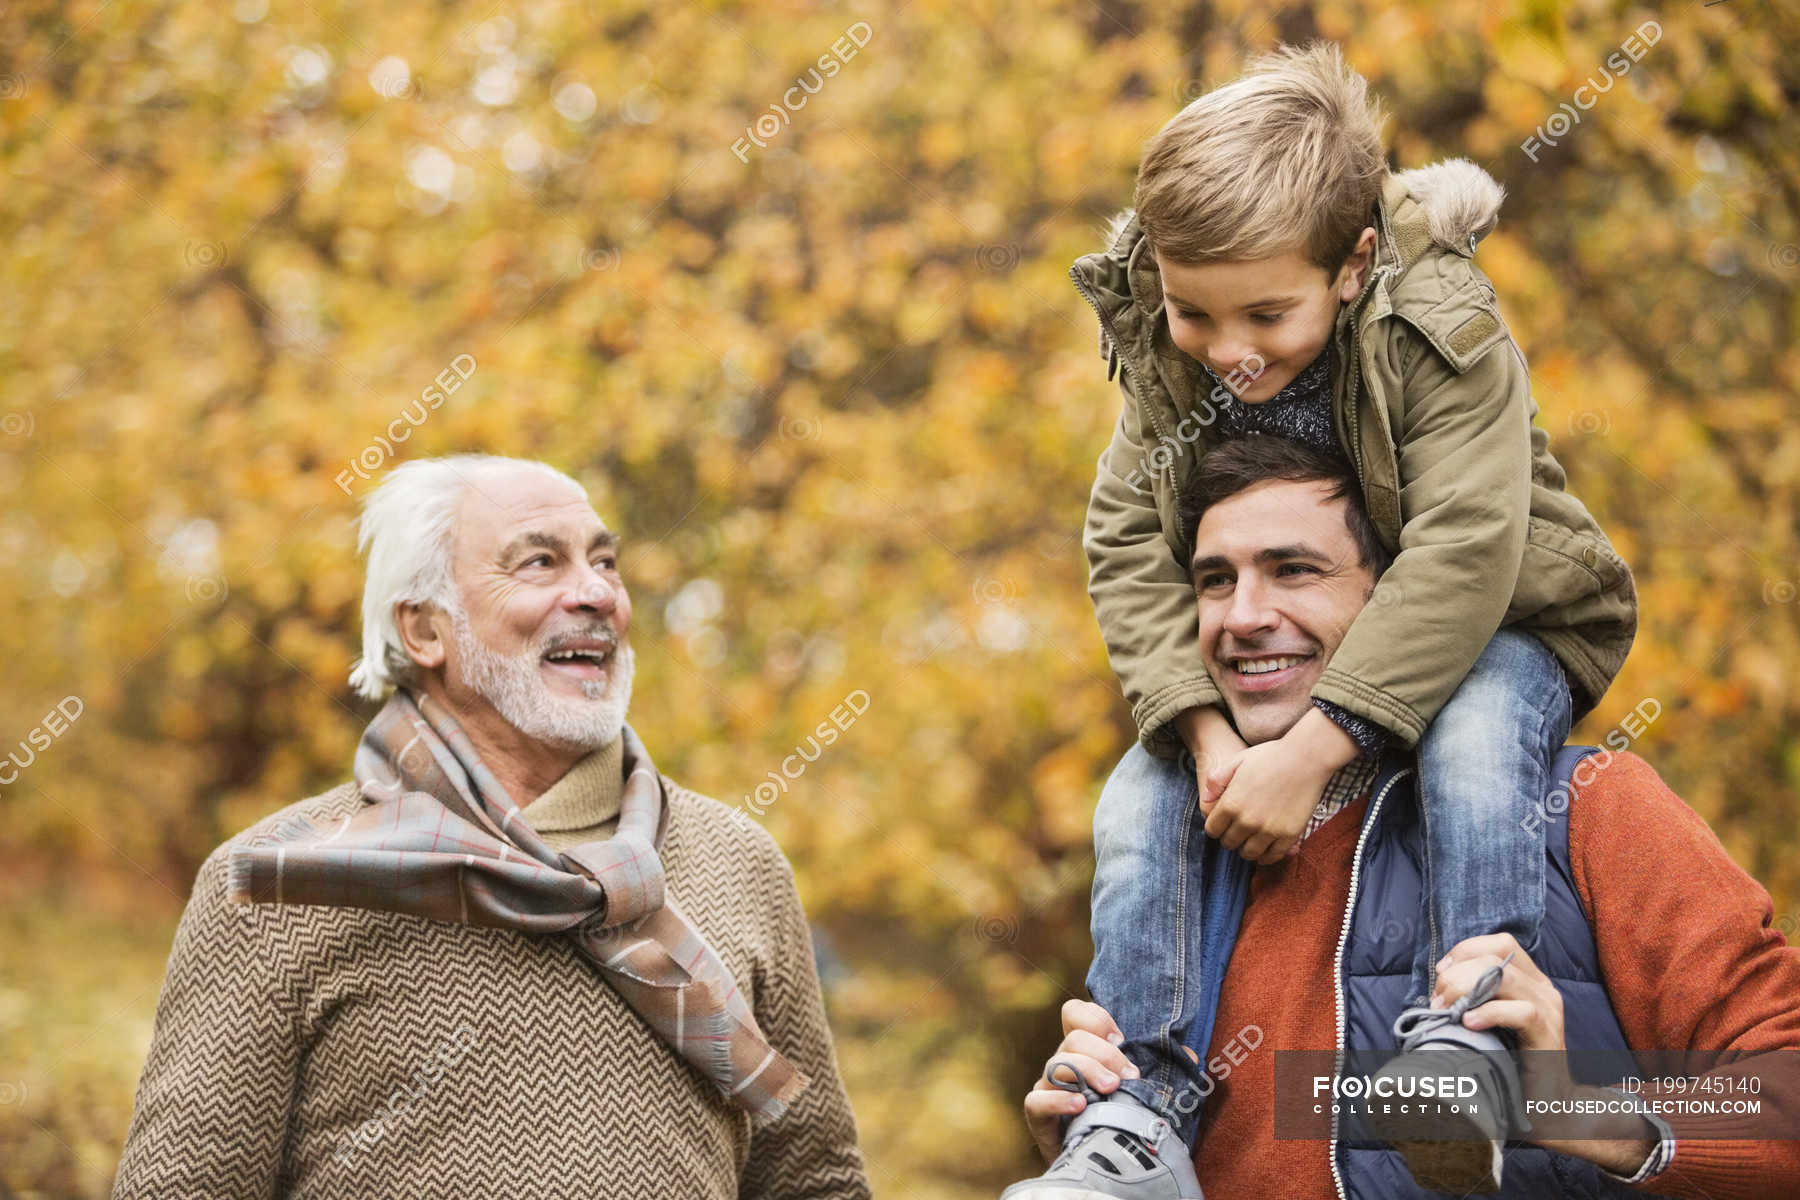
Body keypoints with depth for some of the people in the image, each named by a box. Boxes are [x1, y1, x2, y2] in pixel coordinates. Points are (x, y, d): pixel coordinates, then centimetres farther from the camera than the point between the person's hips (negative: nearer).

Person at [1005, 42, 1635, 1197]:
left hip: (1493, 631, -4)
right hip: (1269, 666, 4)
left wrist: (1314, 748, -39)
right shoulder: (1163, 354, -12)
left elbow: (1461, 556, -33)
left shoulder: (1443, 333, -26)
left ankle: (1469, 1033, -32)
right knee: (1143, 801, -15)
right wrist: (1205, 729, -28)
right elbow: (1128, 542, -12)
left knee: (1471, 738, -37)